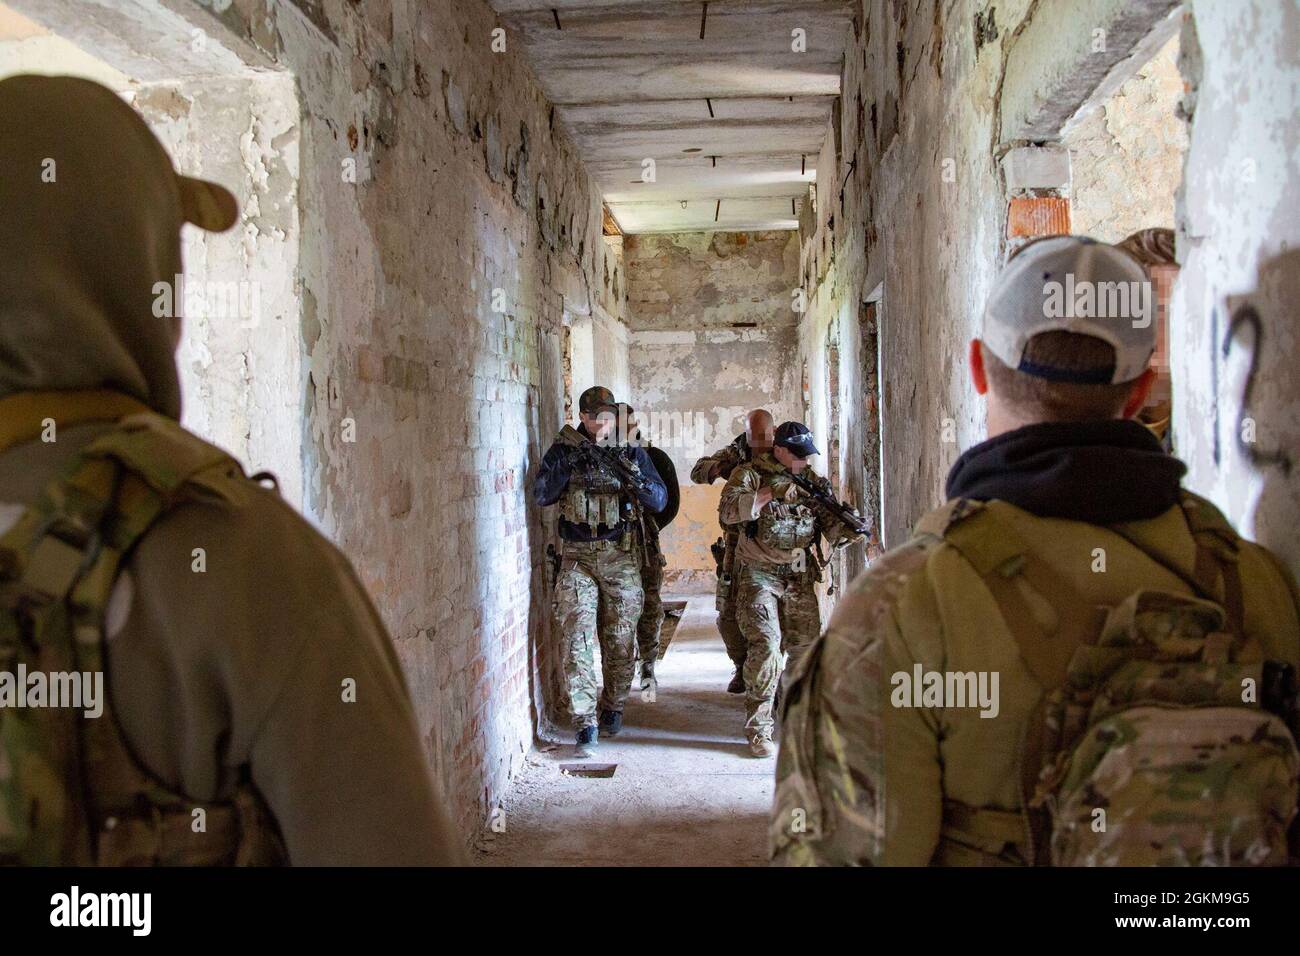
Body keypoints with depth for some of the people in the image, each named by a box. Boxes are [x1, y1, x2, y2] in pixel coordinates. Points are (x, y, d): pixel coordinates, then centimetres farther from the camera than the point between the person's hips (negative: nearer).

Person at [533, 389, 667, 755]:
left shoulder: (632, 452, 4)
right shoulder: (564, 450, 4)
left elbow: (660, 501, -2)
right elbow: (541, 495, -5)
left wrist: (638, 480, -22)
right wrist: (566, 464, -19)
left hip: (621, 558, 1)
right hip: (577, 558, -1)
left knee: (620, 641, 8)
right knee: (577, 639, -9)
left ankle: (613, 708, 28)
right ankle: (585, 724, -8)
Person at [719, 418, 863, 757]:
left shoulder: (811, 482, 10)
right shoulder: (750, 474, -5)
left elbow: (831, 528, 6)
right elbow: (728, 511, -20)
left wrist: (847, 530, -17)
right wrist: (771, 494, -25)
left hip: (799, 578, 5)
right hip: (758, 576, -5)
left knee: (807, 646, 7)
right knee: (765, 645, -16)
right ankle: (759, 729, -10)